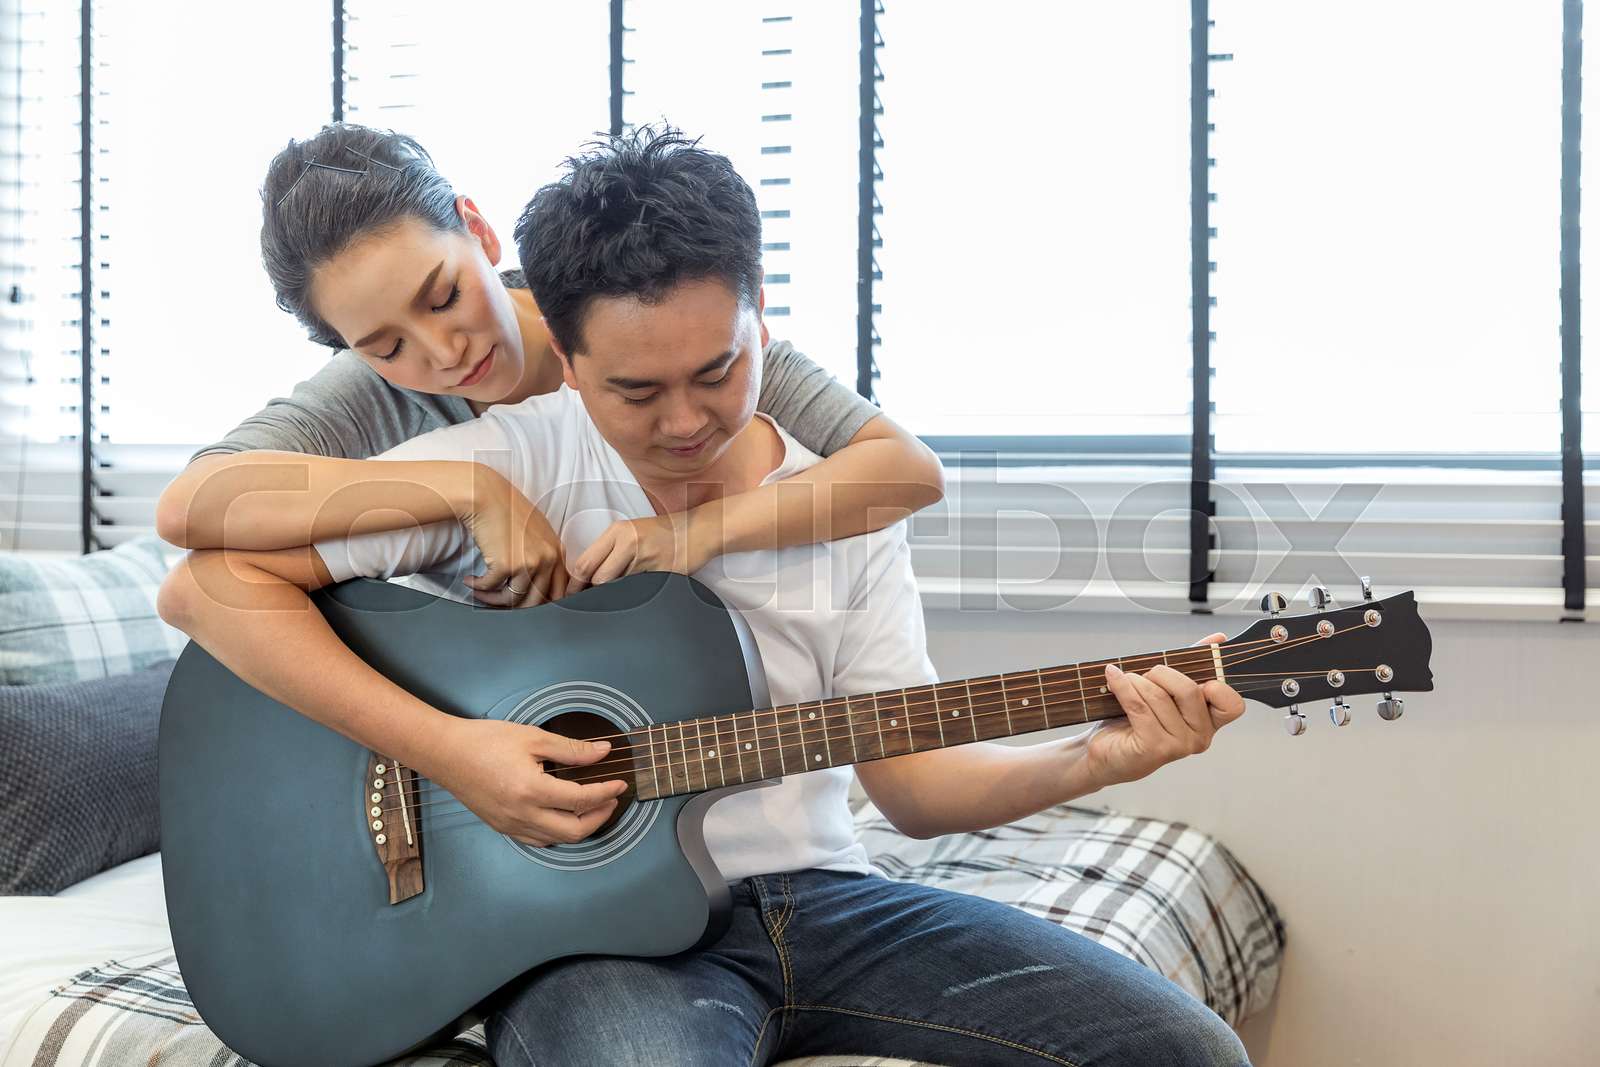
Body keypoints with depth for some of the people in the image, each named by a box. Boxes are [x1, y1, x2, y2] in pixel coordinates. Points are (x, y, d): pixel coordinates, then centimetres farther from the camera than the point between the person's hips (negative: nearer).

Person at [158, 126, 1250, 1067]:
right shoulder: (506, 466, -7)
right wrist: (446, 746, -19)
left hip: (816, 893, 5)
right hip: (593, 924, -4)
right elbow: (209, 585, -10)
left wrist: (1094, 759, -15)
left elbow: (914, 781, 4)